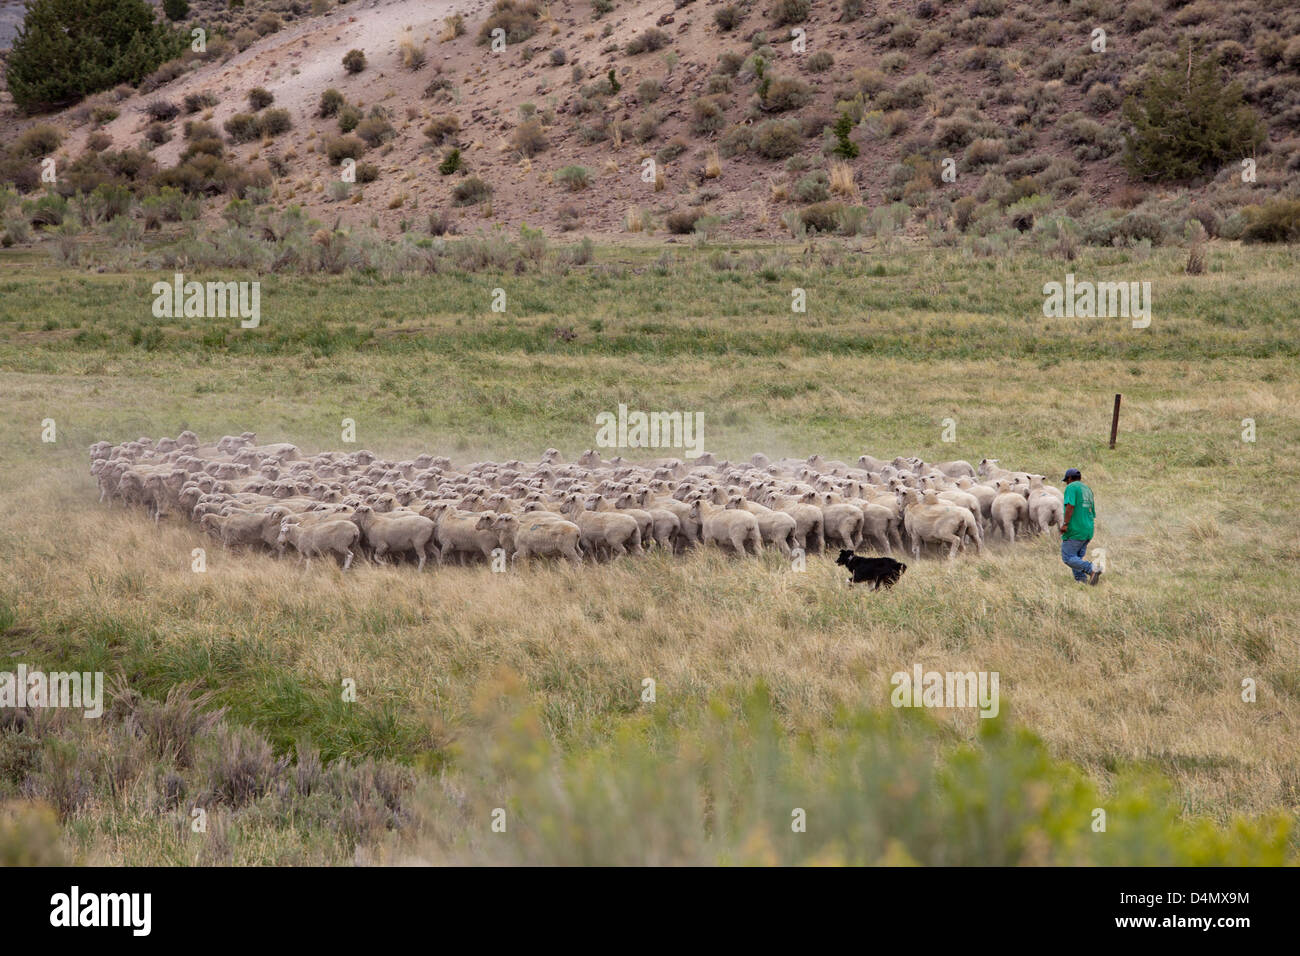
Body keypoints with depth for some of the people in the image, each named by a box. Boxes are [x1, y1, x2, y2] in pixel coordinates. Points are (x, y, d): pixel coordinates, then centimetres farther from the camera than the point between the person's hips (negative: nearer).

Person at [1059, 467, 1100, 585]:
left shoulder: (1071, 487, -6)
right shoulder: (1087, 489, 20)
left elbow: (1070, 506, -21)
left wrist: (1065, 524, -20)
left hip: (1075, 530, -8)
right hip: (1088, 530, 8)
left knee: (1068, 558, -8)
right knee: (1077, 558, 13)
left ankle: (1091, 569, -22)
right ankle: (1081, 579, 1)